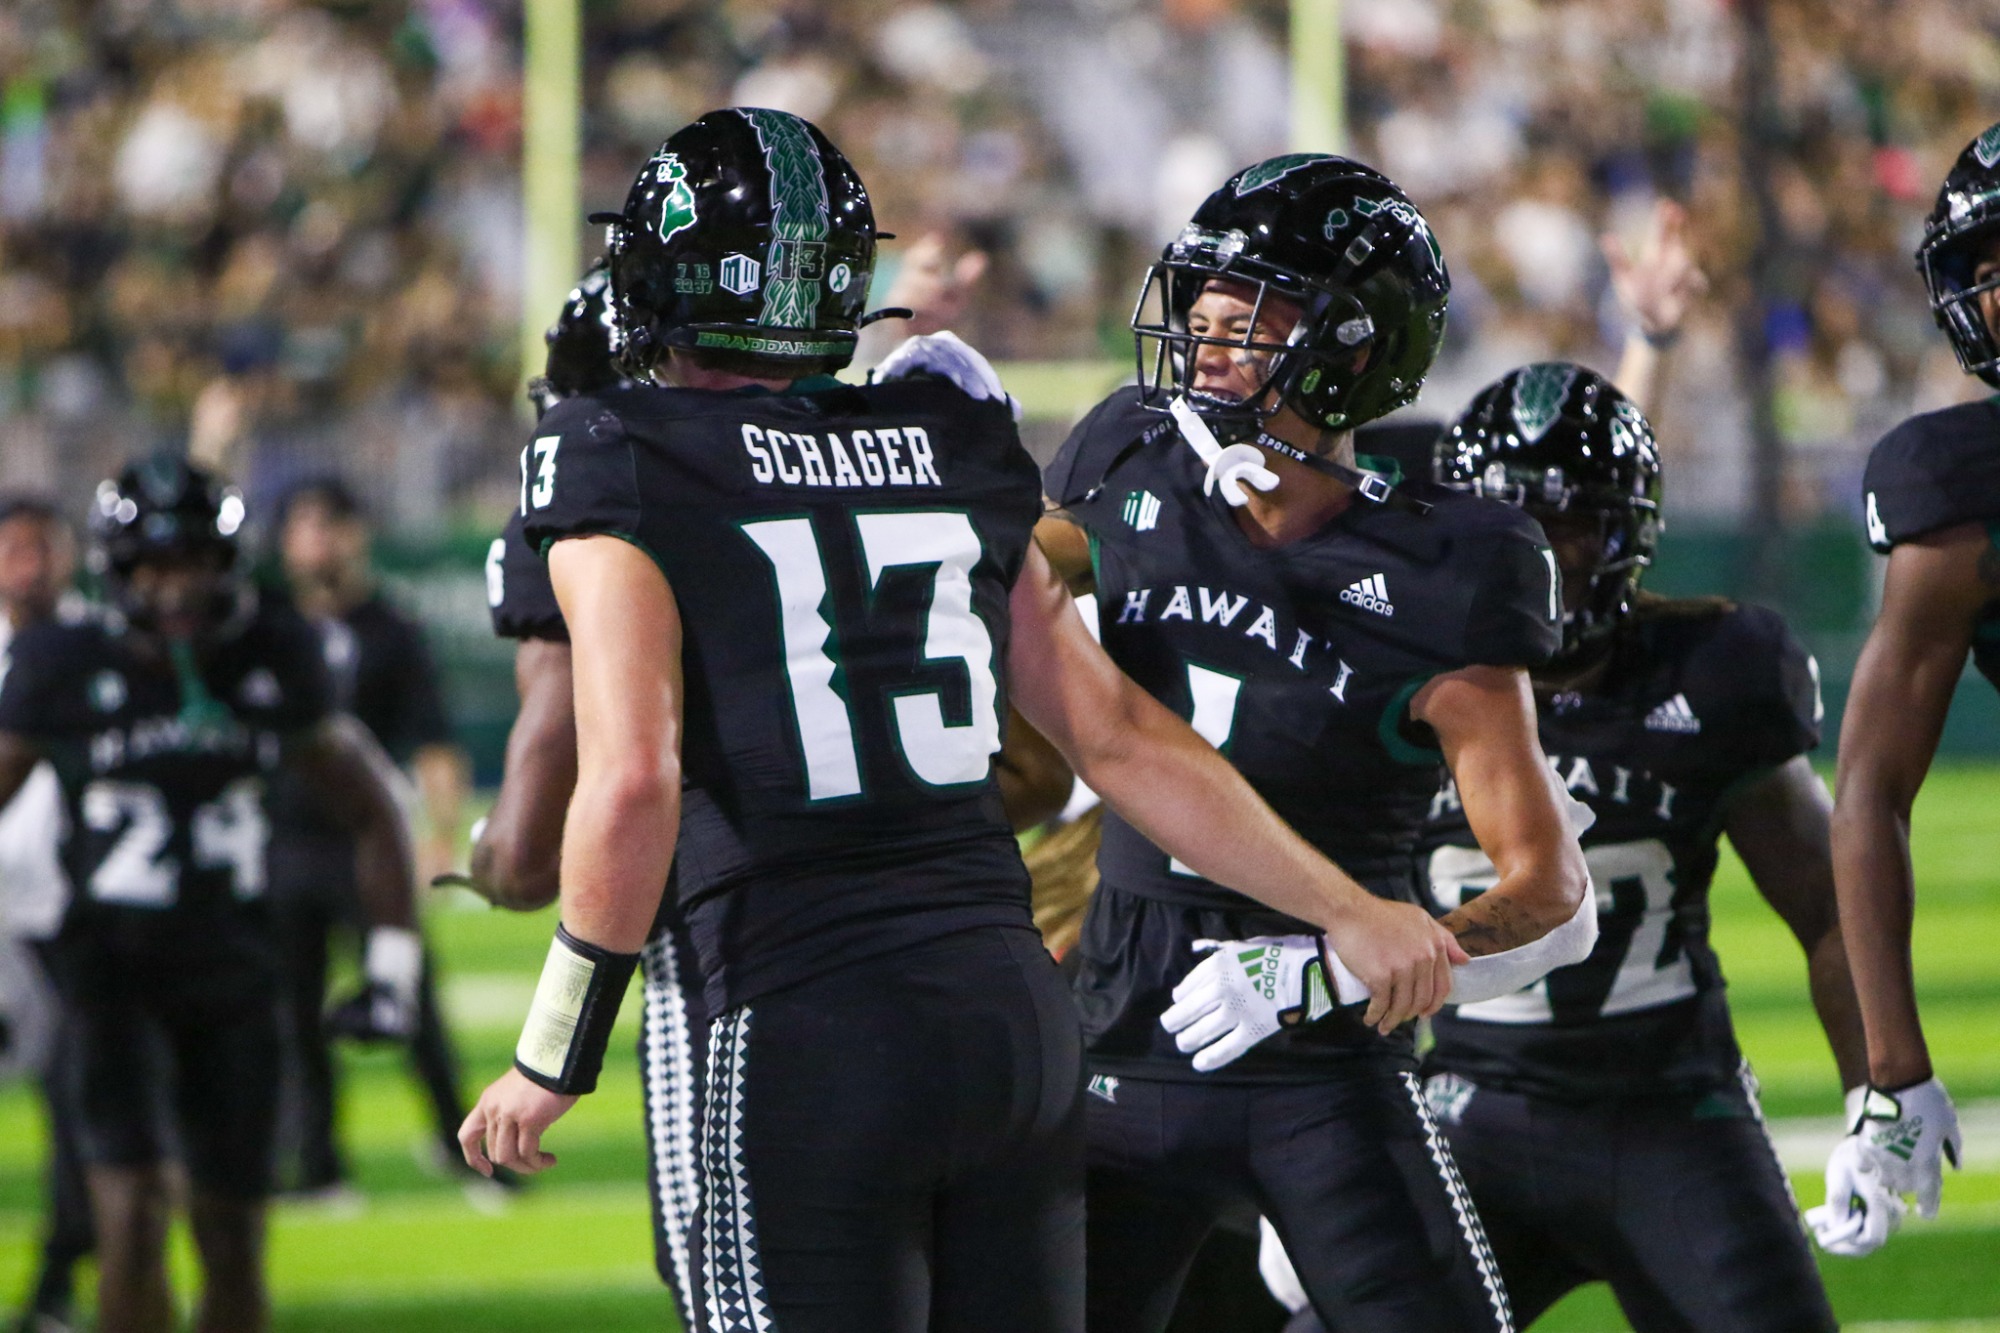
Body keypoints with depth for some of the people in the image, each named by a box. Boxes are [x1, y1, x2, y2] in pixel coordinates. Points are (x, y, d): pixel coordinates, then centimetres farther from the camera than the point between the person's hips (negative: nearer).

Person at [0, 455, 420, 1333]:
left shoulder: (272, 662, 1)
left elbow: (370, 810, 12)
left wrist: (393, 957, 6)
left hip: (232, 972, 3)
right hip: (111, 968, -3)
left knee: (233, 1243, 5)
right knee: (133, 1216, -17)